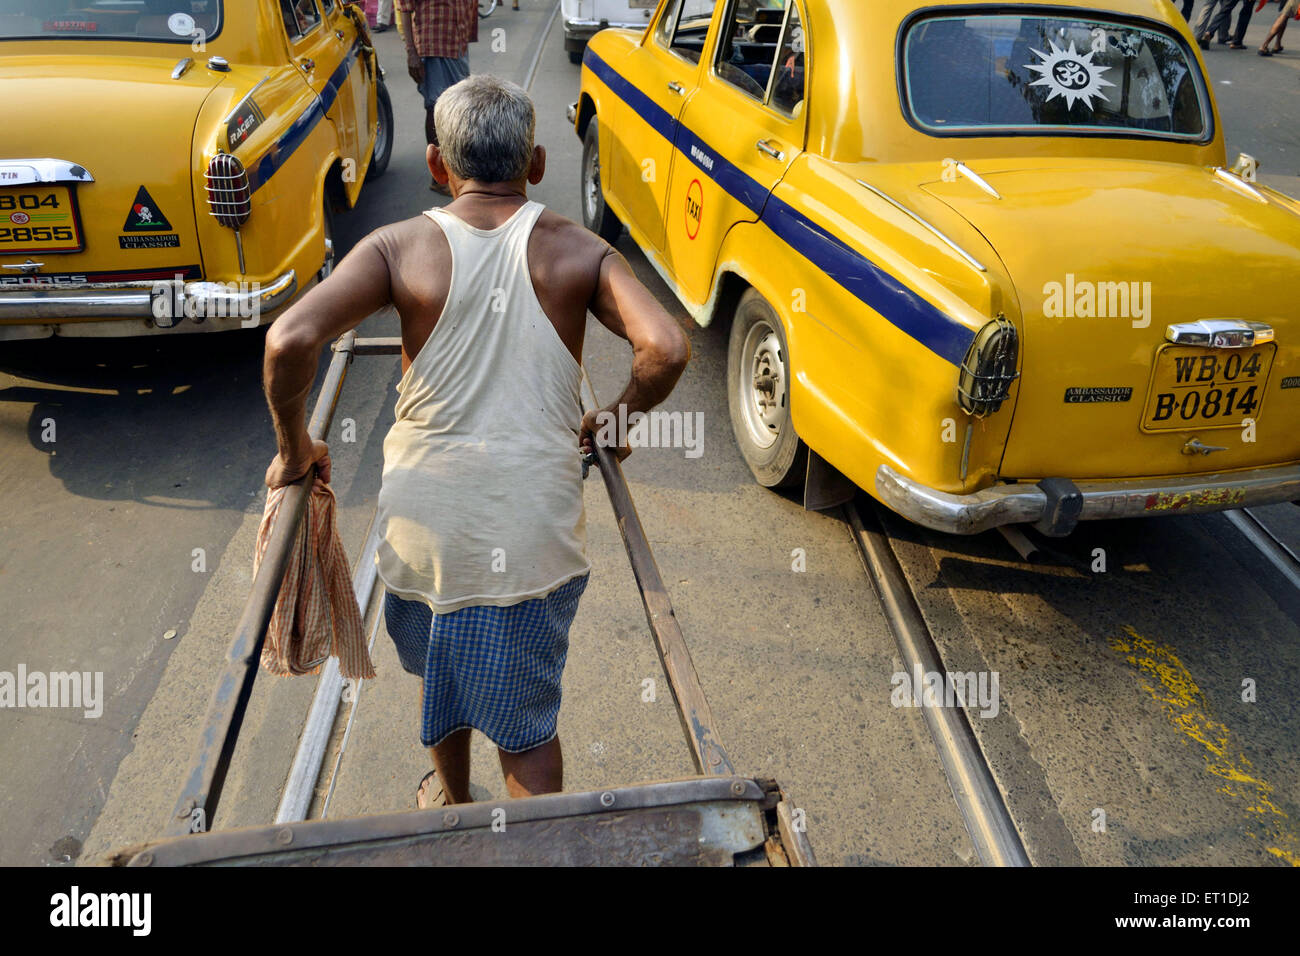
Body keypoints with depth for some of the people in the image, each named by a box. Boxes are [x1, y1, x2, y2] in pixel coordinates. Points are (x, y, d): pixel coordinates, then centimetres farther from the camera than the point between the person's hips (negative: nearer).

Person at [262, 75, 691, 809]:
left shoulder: (400, 247, -6)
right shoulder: (577, 251, -4)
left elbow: (292, 340, -19)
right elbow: (667, 348, -16)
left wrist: (295, 449, -3)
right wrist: (614, 420, 2)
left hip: (427, 521, 2)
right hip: (536, 534, -1)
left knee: (440, 672, 30)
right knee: (528, 722, 16)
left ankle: (452, 801, 55)